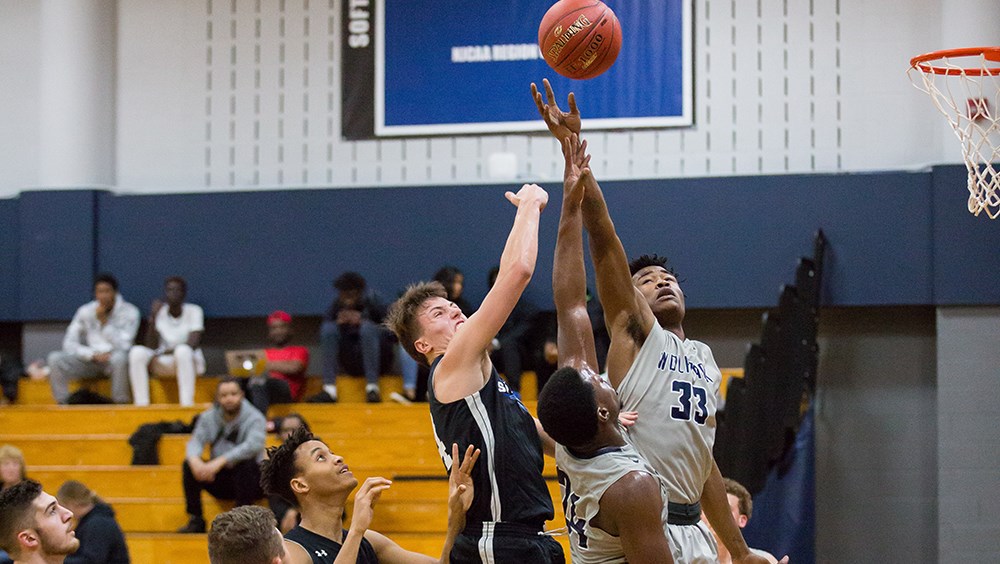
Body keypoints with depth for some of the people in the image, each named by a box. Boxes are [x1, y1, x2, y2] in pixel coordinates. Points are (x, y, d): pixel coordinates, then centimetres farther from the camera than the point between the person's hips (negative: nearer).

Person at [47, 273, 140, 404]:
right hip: (90, 360, 2)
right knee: (55, 359, -23)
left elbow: (123, 347, -13)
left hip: (114, 363, -2)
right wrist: (93, 355, -18)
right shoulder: (85, 311, 2)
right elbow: (69, 344, -3)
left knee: (119, 357, -40)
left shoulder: (129, 312, -5)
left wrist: (104, 321, -18)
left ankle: (121, 404, -26)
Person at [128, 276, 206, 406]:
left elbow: (193, 343, -18)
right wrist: (152, 318, -17)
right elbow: (151, 347, -7)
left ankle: (187, 403, -39)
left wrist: (166, 352, -28)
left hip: (190, 361, -3)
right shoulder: (159, 312, 1)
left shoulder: (193, 311, -5)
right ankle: (141, 404, -27)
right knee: (137, 351, -24)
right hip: (163, 363, 3)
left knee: (182, 350, -38)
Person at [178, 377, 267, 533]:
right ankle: (196, 520, -11)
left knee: (246, 463, -34)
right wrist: (195, 460, -37)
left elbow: (253, 445, -30)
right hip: (220, 480, 4)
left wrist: (220, 461, -41)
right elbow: (196, 441, -12)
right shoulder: (209, 418, 2)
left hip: (249, 480, -4)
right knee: (189, 464, -16)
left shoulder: (254, 419, -12)